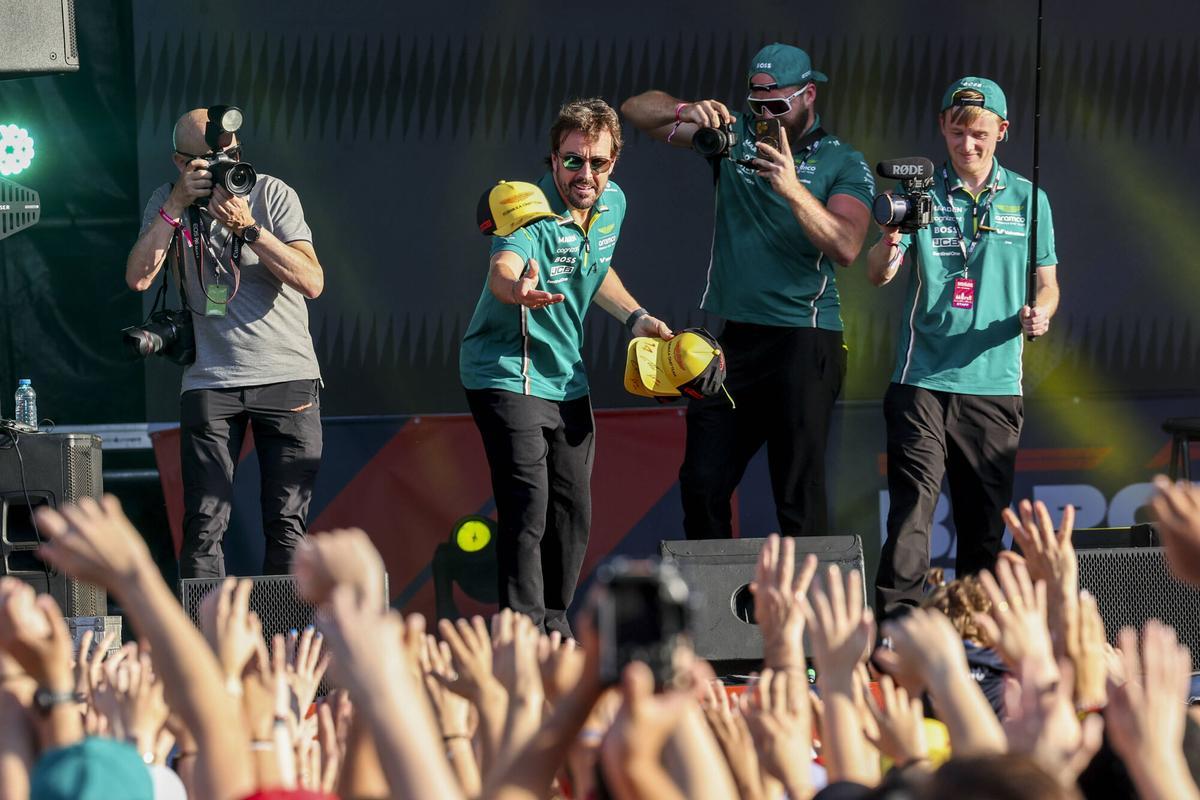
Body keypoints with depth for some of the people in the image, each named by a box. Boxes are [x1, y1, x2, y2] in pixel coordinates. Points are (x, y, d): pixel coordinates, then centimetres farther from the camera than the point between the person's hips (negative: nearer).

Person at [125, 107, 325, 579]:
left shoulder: (272, 194, -1)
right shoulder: (168, 202, 4)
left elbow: (312, 282, -11)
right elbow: (138, 278, -10)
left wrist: (247, 228, -20)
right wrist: (178, 205, -15)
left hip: (288, 375, -1)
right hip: (210, 380, 1)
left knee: (287, 525, -1)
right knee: (204, 525, -7)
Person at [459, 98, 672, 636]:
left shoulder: (612, 203, -1)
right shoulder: (534, 215, -26)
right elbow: (503, 269, -49)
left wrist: (636, 317, 10)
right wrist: (518, 290, -70)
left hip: (567, 378, 8)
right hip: (507, 374, -8)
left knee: (573, 511, 13)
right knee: (527, 508, -17)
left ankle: (555, 628, 27)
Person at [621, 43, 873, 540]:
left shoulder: (842, 164, 1)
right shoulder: (734, 136, 10)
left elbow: (846, 247, -14)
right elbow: (638, 111, 5)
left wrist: (793, 189, -27)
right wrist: (686, 111, -16)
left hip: (802, 340, -4)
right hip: (732, 337, 4)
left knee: (799, 494, -6)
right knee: (702, 483, 4)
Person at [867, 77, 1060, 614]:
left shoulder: (1027, 199, 9)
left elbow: (1046, 284, 15)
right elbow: (878, 275, -6)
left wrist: (1039, 312, -9)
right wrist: (889, 244, -29)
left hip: (994, 382, 2)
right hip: (924, 379, -2)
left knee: (985, 519, 7)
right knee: (912, 507, -12)